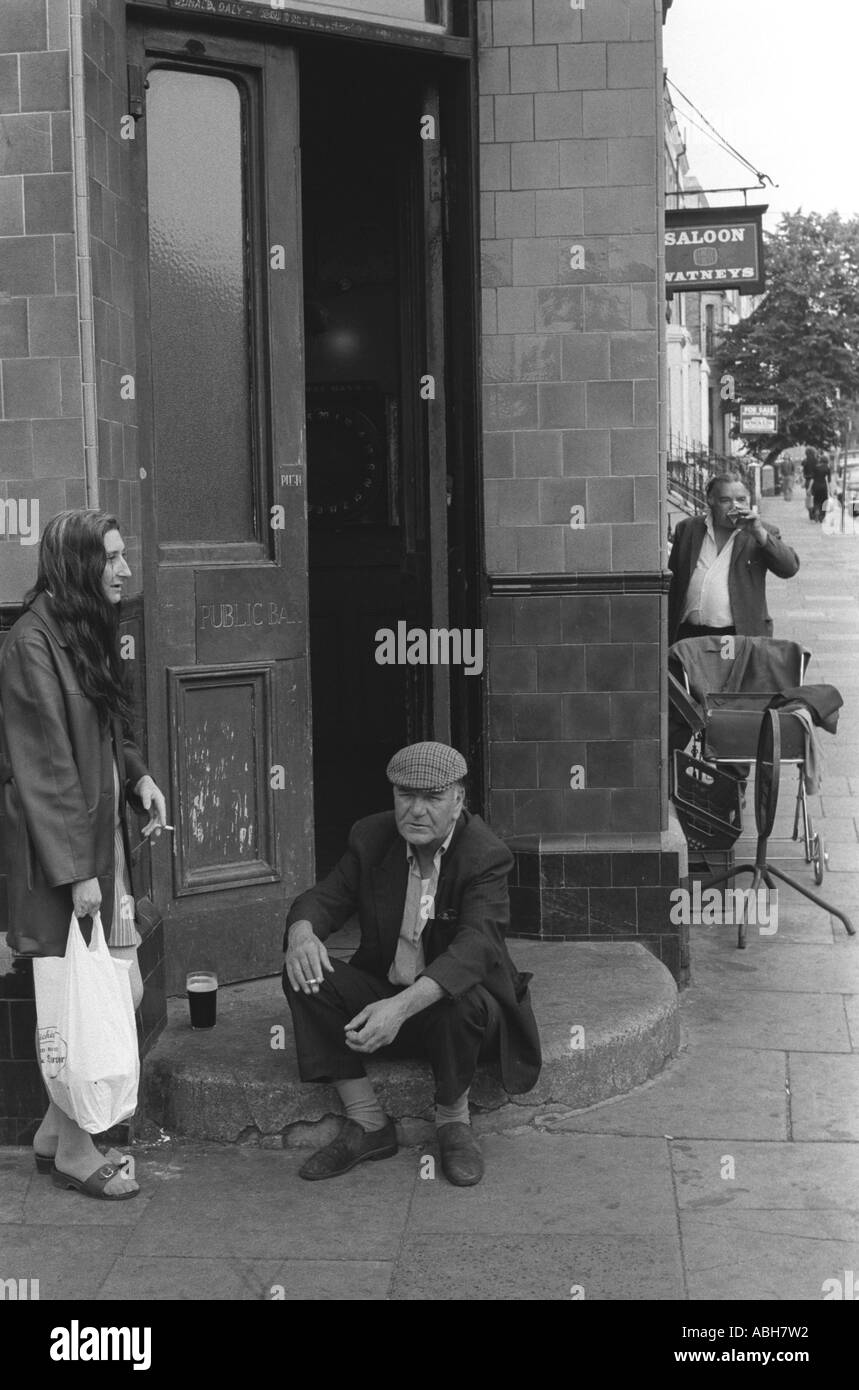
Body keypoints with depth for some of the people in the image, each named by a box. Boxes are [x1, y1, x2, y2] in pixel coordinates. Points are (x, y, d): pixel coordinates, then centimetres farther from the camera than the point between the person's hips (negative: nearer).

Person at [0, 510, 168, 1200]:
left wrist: (138, 776, 3)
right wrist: (76, 871, -19)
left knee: (125, 993, 11)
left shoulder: (88, 636, 13)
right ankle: (72, 1151, 17)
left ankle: (60, 1131, 26)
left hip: (104, 839, 9)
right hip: (60, 853, -9)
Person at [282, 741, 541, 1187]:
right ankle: (367, 1123, -13)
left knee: (462, 1001, -38)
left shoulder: (485, 857, -19)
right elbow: (325, 897, -2)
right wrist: (301, 932, -30)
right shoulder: (371, 837, -2)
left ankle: (453, 1121, -8)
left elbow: (475, 946, -32)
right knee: (306, 975, -20)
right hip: (383, 996, 4)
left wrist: (402, 1006, -47)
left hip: (456, 998, -4)